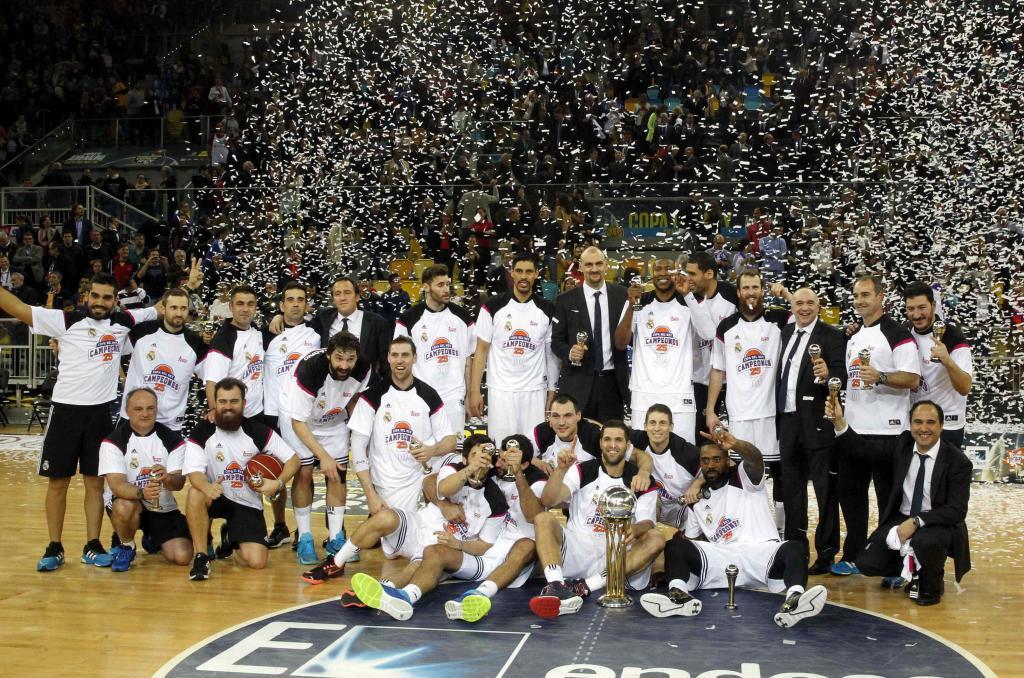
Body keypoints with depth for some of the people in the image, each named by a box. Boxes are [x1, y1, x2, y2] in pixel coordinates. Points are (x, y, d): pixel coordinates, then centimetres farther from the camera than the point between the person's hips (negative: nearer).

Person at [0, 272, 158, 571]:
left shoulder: (124, 322, 3)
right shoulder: (65, 321, -5)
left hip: (101, 412, 2)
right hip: (66, 409, -2)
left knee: (95, 481, 8)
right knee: (57, 481, 4)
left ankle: (92, 546, 16)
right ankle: (54, 548, 14)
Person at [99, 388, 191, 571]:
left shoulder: (172, 440, -5)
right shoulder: (114, 441, -12)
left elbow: (179, 482, -12)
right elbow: (116, 484, -22)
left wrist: (167, 478, -37)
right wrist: (141, 492, -43)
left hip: (164, 509, 3)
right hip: (130, 502, -3)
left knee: (182, 556, -14)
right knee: (124, 507, -38)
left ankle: (152, 539, 22)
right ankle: (126, 546, -4)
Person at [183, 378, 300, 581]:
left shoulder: (258, 432, -9)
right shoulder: (201, 433, -11)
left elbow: (293, 459, -4)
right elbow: (194, 472, -22)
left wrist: (278, 483, -23)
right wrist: (207, 487, -45)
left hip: (248, 504, 1)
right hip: (216, 497, -1)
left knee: (257, 561, -13)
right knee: (196, 493, -37)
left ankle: (231, 536, 22)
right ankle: (200, 556, -21)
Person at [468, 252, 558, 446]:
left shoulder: (547, 310, 3)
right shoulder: (493, 307, -2)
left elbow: (552, 353, 8)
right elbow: (481, 350, 1)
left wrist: (552, 392, 2)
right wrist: (474, 391, -5)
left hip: (535, 392, 1)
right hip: (500, 390, -1)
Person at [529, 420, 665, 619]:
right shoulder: (583, 471, 6)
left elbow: (647, 522, -2)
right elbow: (548, 501, -7)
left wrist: (635, 529, -26)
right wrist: (561, 469, -23)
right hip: (576, 549, 0)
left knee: (656, 539, -23)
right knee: (543, 519, -22)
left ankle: (583, 587, -35)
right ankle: (557, 587, -46)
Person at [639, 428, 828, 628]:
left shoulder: (743, 478, 9)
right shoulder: (698, 500, 22)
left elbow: (756, 459, -16)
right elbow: (689, 538, 28)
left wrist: (735, 445, -40)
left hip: (760, 553, -3)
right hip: (721, 558, 3)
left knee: (795, 548, -33)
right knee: (675, 546, -19)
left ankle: (793, 599, -62)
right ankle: (679, 595, -47)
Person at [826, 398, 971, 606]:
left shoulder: (958, 462, -14)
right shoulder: (902, 444, -3)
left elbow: (956, 510, -18)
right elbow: (863, 448, -4)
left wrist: (917, 521, -29)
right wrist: (839, 422, -22)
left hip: (938, 525, -4)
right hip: (900, 521, 4)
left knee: (926, 541, -38)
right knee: (867, 563, -13)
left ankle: (931, 585, -5)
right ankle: (911, 568, 18)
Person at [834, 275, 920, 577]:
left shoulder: (897, 334, -8)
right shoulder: (853, 337, 16)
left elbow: (913, 379, -15)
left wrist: (880, 377, -29)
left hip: (886, 430, -8)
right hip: (853, 429, 8)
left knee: (889, 498, 0)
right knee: (850, 493, 12)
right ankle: (853, 556, 23)